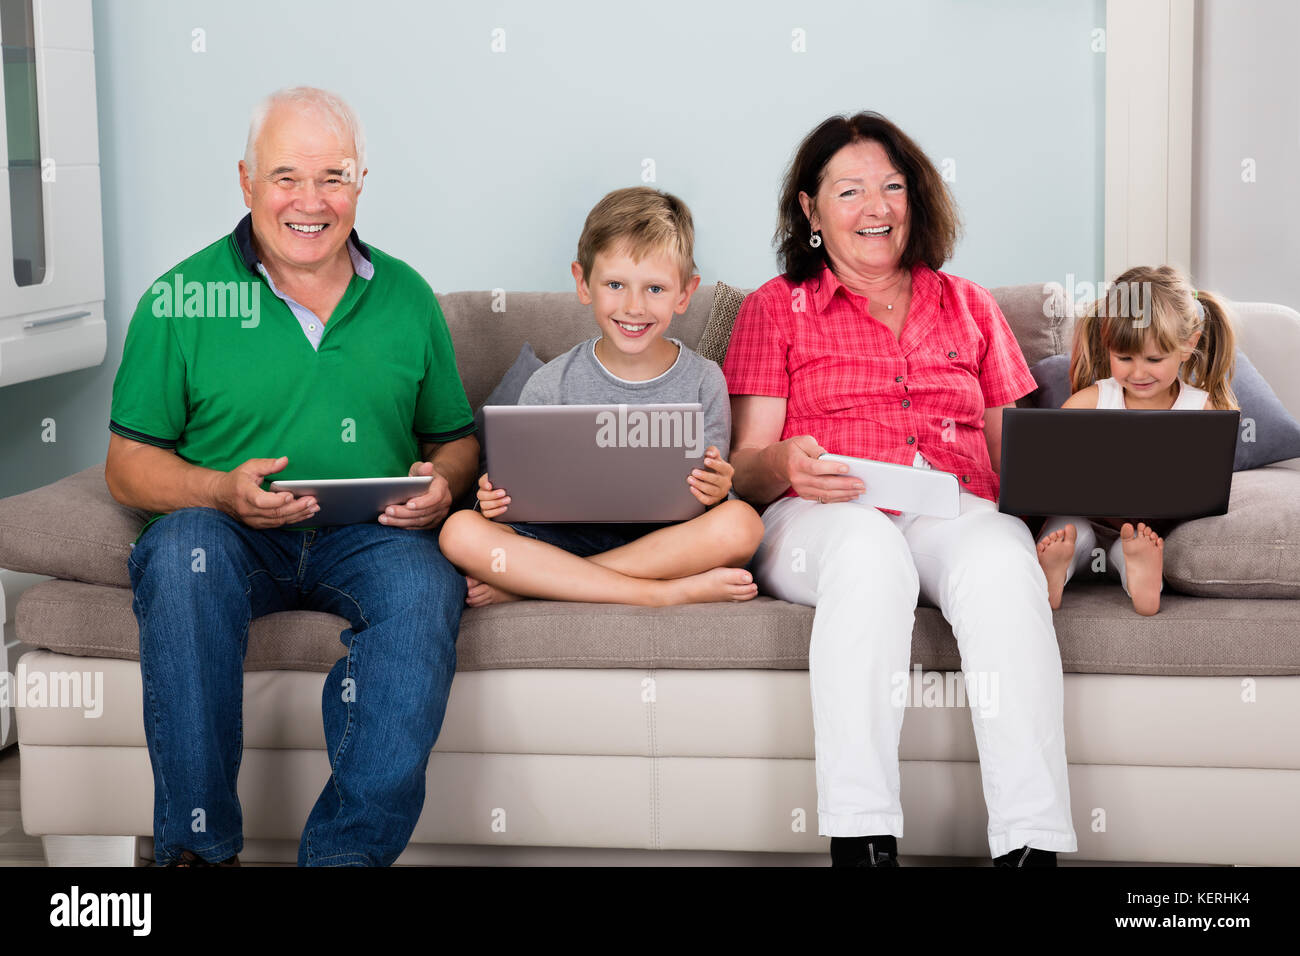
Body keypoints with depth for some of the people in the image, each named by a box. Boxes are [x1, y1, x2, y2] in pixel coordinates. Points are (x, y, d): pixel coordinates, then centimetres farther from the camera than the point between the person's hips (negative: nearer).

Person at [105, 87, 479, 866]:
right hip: (231, 537, -1)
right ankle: (198, 845, -29)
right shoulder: (180, 300, 5)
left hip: (369, 537, 1)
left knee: (423, 580, -32)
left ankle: (352, 848, -32)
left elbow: (457, 437, 20)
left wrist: (444, 482, -5)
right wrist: (225, 491, -17)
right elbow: (129, 466, 3)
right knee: (183, 547, -35)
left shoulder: (406, 297, 13)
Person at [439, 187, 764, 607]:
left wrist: (714, 493, -24)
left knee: (740, 522, -32)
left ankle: (518, 586, -25)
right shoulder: (550, 386, 2)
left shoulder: (704, 382, 2)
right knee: (461, 531, -25)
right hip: (569, 536, 0)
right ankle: (665, 593, -26)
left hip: (665, 539, 0)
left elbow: (710, 499, 0)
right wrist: (499, 500, -19)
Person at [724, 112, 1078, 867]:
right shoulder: (776, 308, 18)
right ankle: (862, 842, -43)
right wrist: (784, 466, -17)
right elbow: (743, 465, 8)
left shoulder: (968, 307, 26)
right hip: (821, 522, -2)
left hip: (955, 514, 2)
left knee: (1001, 558, -35)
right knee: (869, 548, -39)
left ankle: (1031, 843, -42)